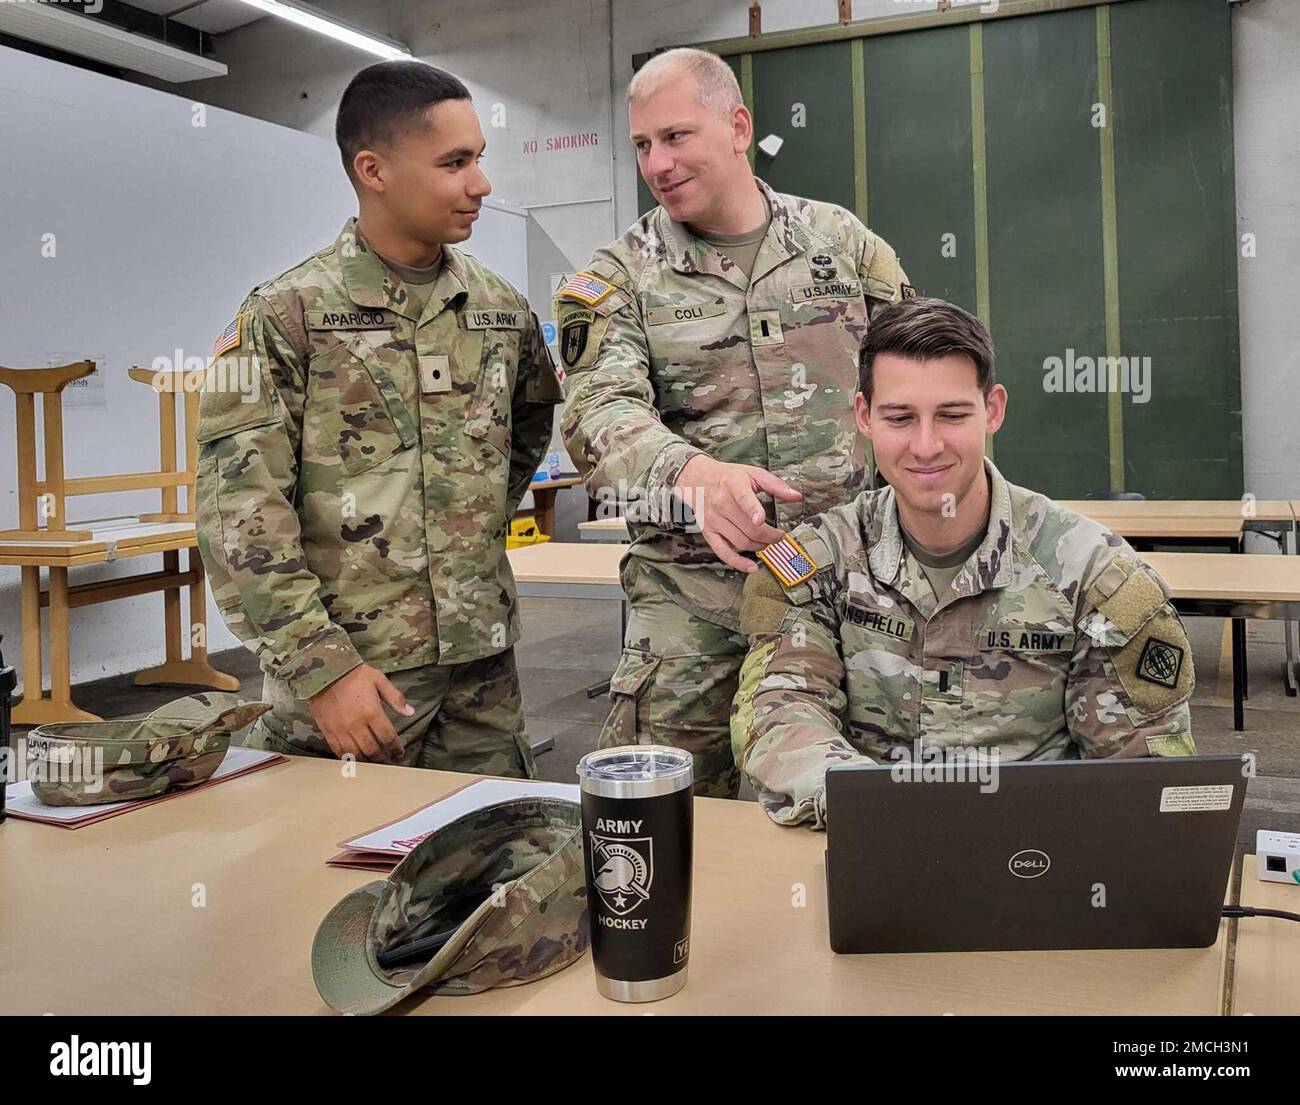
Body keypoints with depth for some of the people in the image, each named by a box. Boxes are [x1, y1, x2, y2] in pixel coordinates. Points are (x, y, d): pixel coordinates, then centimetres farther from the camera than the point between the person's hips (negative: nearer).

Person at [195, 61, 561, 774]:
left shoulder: (502, 309, 6)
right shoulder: (286, 315, -9)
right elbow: (240, 513, -13)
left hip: (484, 669, 5)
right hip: (347, 676, -4)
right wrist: (318, 663, -18)